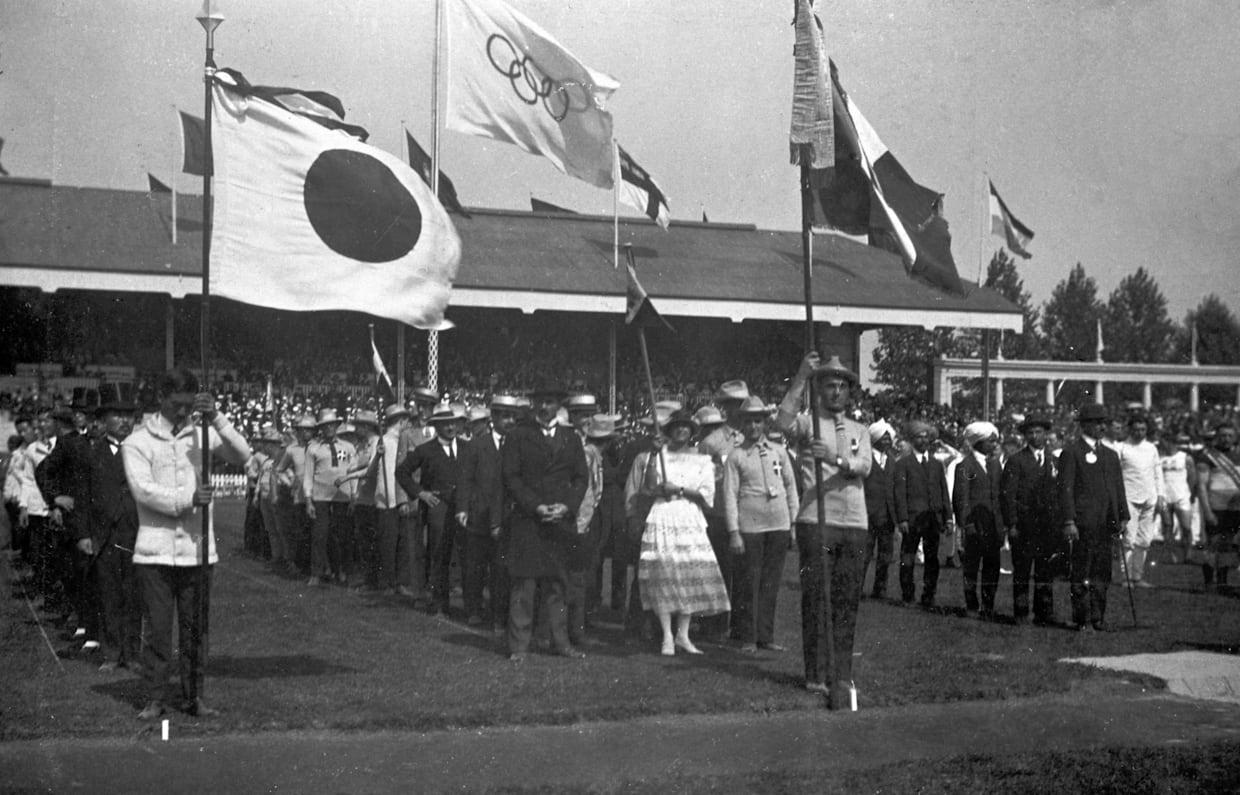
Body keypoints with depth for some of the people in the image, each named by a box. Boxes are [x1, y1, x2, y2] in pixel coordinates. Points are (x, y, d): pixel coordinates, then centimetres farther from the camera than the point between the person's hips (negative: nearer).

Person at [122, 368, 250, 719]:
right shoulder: (138, 442, 1)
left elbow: (242, 455, -6)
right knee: (158, 628, 1)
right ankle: (156, 698, 10)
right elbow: (143, 489, -11)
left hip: (197, 550, 2)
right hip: (155, 552, -2)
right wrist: (187, 499, -21)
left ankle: (193, 696, 16)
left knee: (196, 627, 7)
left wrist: (217, 419, -17)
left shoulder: (202, 435, 7)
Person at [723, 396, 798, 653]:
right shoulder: (736, 456, 1)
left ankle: (765, 635, 14)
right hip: (750, 524, -3)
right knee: (749, 581, -1)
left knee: (771, 582, 6)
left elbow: (791, 487, 15)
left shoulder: (779, 451, 11)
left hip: (779, 524, 3)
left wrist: (795, 522, 9)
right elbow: (730, 495, -2)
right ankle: (748, 637, 7)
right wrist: (733, 532, -9)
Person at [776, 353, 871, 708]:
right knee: (814, 597, -3)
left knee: (847, 599, 4)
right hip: (815, 520, -3)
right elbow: (783, 420, -18)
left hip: (854, 522, 4)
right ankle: (816, 674, 2)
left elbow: (864, 466, -2)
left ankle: (841, 675, 10)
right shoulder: (807, 423, 6)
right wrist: (801, 376, -21)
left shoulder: (859, 430, 17)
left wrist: (836, 458, -23)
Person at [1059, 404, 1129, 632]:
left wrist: (1122, 516, 9)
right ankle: (1082, 619, 4)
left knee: (1102, 574, 8)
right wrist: (1069, 522, -15)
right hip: (1082, 523, -6)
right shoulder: (1071, 452, -3)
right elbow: (1066, 489, -8)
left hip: (1105, 523, 6)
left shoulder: (1111, 455, 18)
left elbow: (1118, 487, 20)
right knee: (1081, 574, -2)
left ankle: (1098, 618, 16)